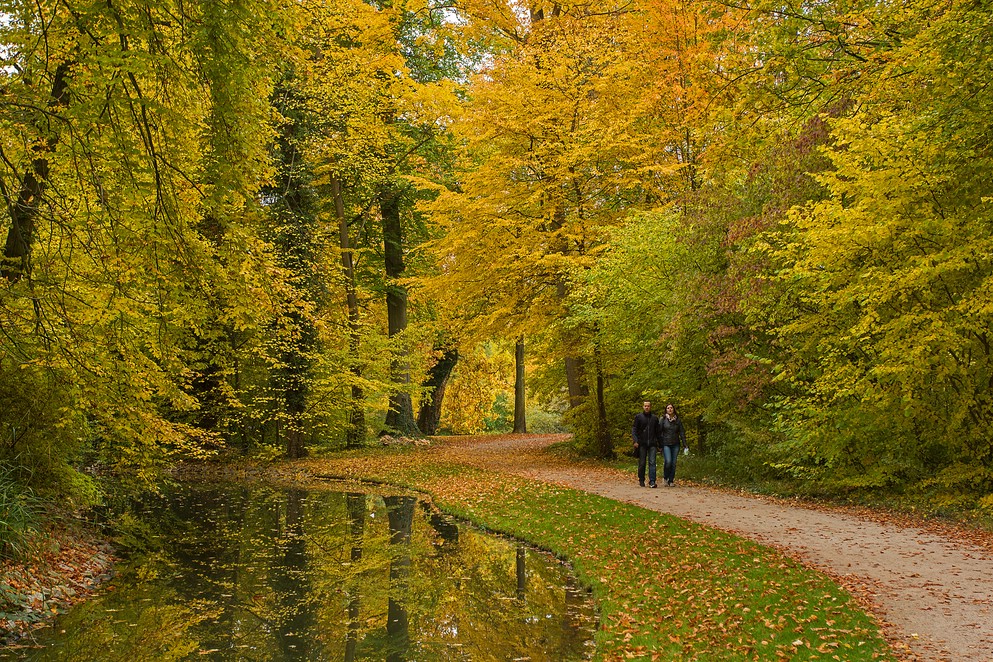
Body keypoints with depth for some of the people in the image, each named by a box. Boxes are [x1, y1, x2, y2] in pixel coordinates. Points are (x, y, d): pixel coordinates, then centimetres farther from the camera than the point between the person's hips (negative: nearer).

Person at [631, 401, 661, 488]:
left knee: (652, 462, -8)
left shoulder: (655, 418, 11)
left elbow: (657, 432, 16)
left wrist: (658, 443, 12)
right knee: (642, 463, 5)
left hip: (652, 444, 1)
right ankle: (641, 480, 18)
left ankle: (652, 481, -12)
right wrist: (635, 441, -14)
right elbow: (634, 429, -1)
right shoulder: (638, 417, 4)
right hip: (642, 444, -1)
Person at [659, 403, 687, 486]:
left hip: (675, 444, 3)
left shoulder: (678, 420, 7)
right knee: (668, 461, -17)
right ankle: (665, 477, 8)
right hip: (666, 444, -3)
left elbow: (682, 432, 8)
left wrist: (684, 444, 0)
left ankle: (671, 480, 12)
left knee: (673, 463, 2)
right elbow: (659, 432, 0)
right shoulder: (662, 419, 0)